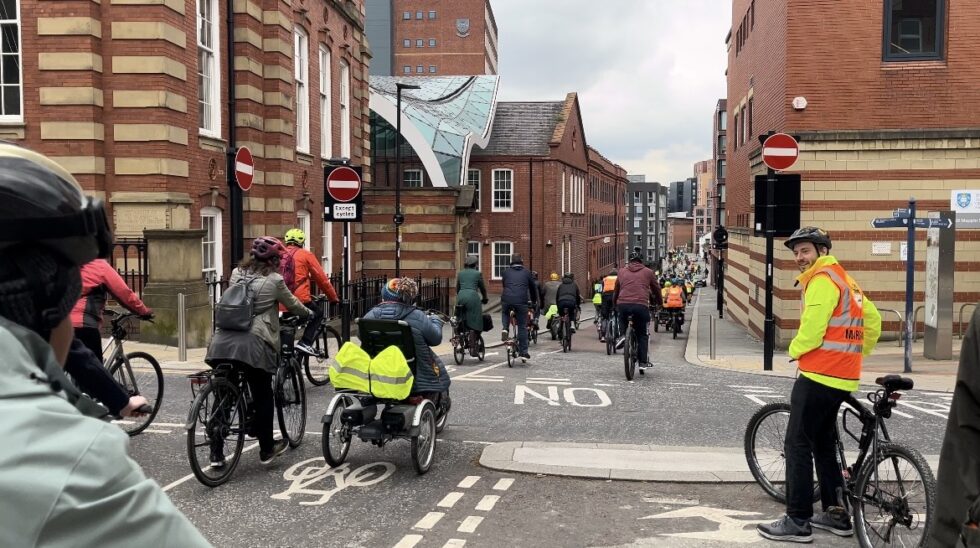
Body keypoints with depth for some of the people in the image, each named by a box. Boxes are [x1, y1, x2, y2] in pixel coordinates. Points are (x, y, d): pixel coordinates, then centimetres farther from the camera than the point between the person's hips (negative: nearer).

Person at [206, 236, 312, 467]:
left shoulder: (236, 274, 15)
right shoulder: (274, 280, 1)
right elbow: (292, 304, 14)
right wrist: (308, 314, 35)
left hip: (223, 342, 5)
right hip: (253, 343, -5)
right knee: (263, 396, 11)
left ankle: (216, 454, 12)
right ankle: (267, 450, 22)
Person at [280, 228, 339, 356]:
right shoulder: (305, 255, 2)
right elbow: (321, 278, 4)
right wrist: (333, 297, 14)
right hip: (300, 300, -4)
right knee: (318, 313, 21)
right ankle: (305, 343, 4)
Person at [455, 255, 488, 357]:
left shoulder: (460, 273, 17)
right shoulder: (477, 273, 7)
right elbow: (482, 288, 14)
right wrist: (484, 299, 31)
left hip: (461, 296, 4)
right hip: (473, 296, -4)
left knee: (463, 322, 15)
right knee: (474, 323, -1)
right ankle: (473, 348, -4)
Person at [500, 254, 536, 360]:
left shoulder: (506, 271, 17)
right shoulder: (526, 272, 15)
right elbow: (533, 287, 22)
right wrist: (534, 301, 38)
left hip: (507, 300, 1)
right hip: (521, 301, -1)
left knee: (505, 313, 34)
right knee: (522, 326, 8)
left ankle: (505, 329, 7)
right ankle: (523, 351, 8)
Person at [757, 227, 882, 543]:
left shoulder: (822, 279, -12)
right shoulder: (845, 279, 18)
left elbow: (812, 328, -21)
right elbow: (873, 320, 22)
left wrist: (795, 350, -3)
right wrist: (855, 354, 23)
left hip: (819, 374, -10)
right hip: (842, 376, 10)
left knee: (797, 445, -6)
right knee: (823, 443, 18)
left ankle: (798, 521, -4)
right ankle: (835, 513, 24)